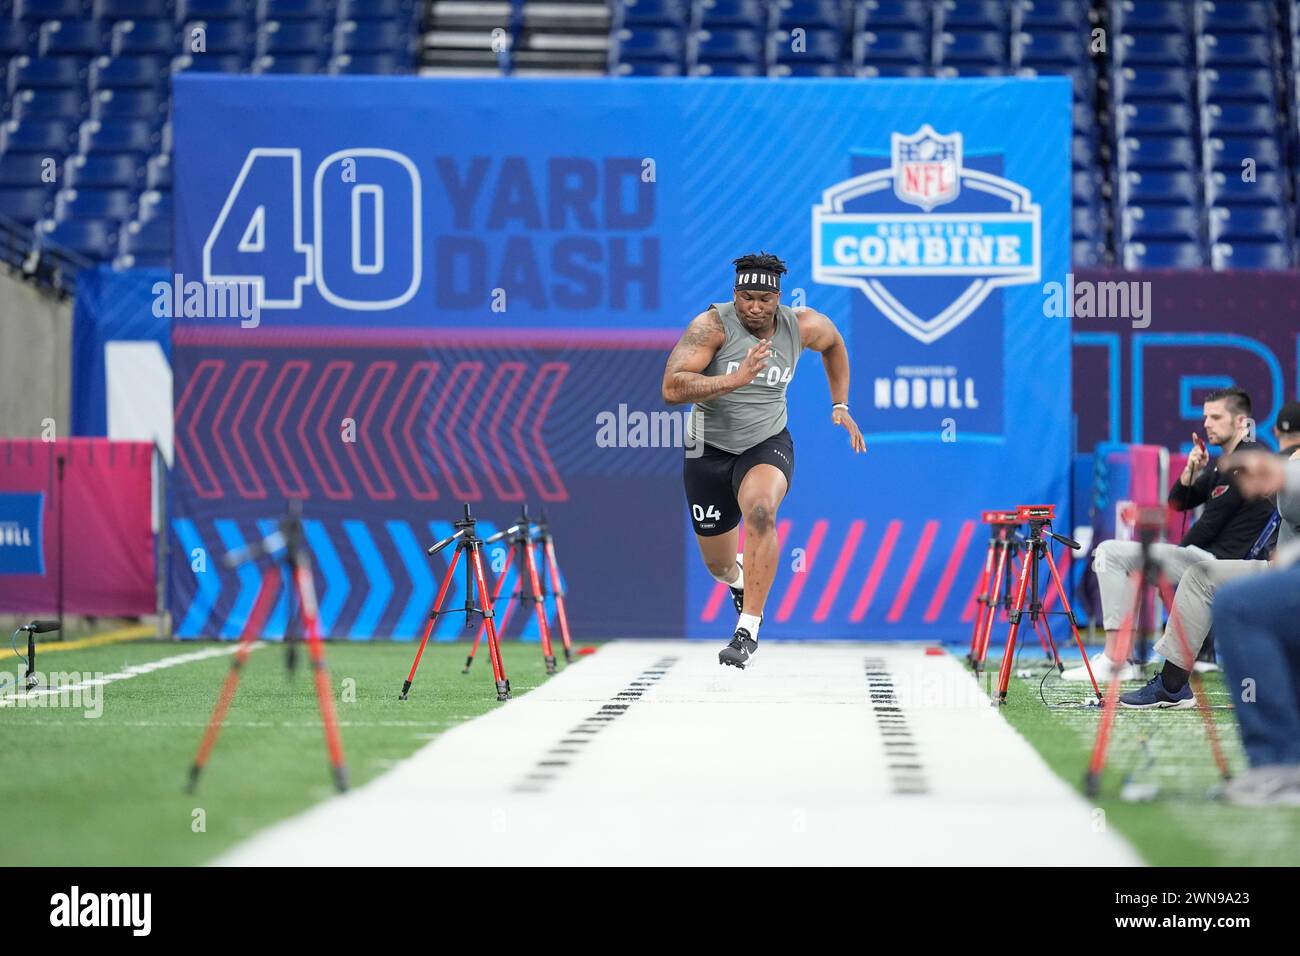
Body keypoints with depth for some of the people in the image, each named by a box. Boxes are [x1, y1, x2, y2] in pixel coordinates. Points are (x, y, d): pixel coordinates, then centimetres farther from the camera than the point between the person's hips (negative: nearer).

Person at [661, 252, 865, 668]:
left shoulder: (803, 326, -7)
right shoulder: (712, 325, -19)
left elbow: (834, 343, 19)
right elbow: (672, 388, -30)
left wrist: (840, 406, 15)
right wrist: (735, 379, -39)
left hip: (767, 445, 0)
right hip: (710, 450, 0)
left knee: (760, 510, -34)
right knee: (719, 564, 12)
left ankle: (749, 628, -30)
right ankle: (741, 579, 53)